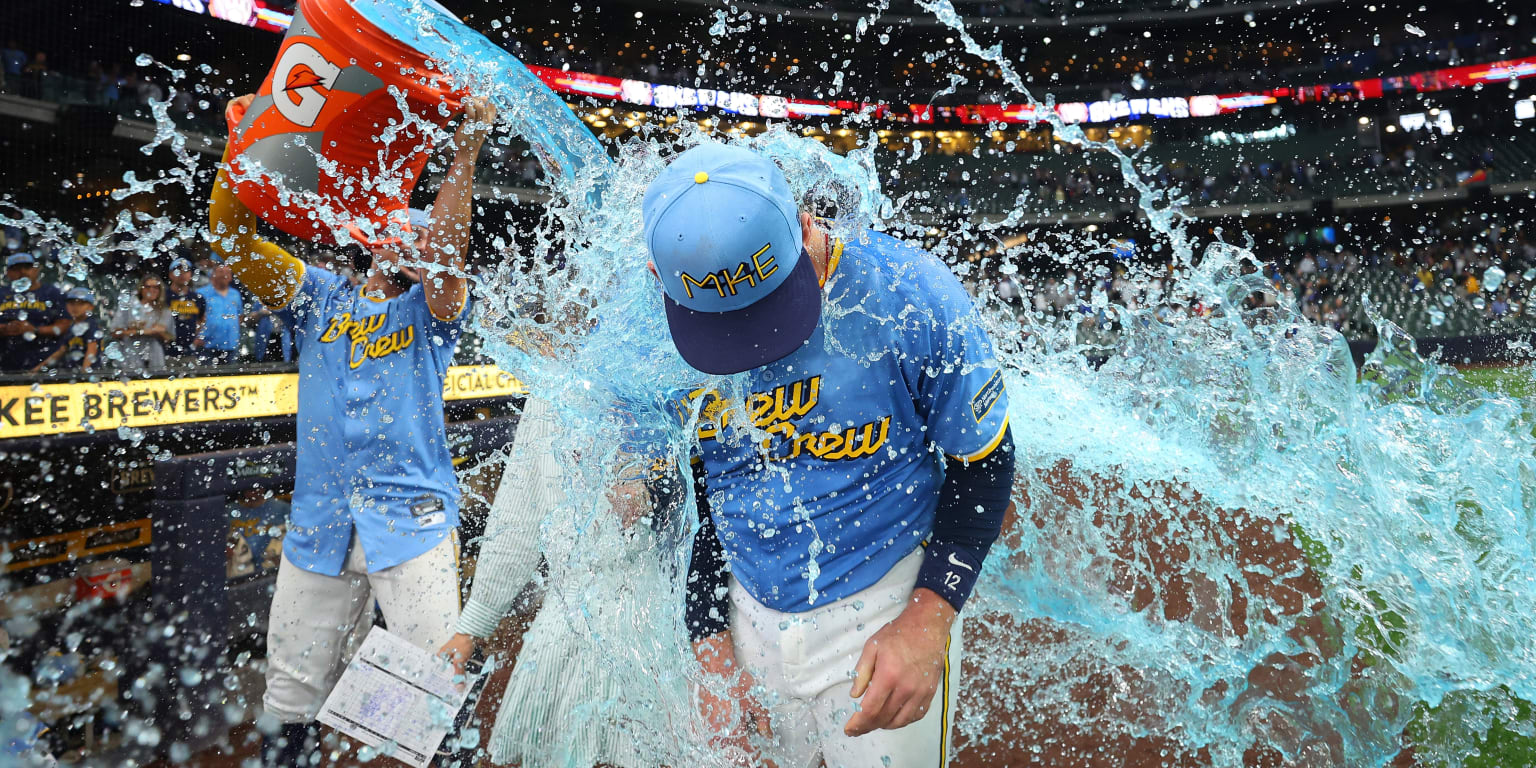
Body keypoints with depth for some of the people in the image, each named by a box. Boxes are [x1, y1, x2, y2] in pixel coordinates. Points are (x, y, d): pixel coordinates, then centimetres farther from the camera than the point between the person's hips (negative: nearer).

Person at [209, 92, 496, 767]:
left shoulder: (429, 309, 5)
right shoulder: (319, 297, 14)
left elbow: (448, 250, -15)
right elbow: (234, 240, 3)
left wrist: (466, 150, -25)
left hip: (412, 523, -3)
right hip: (317, 527, 3)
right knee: (292, 691, 12)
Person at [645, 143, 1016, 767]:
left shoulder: (909, 295, -21)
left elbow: (982, 460, -9)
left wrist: (928, 620, -17)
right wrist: (712, 652, 1)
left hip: (884, 616, -3)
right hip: (749, 622, 3)